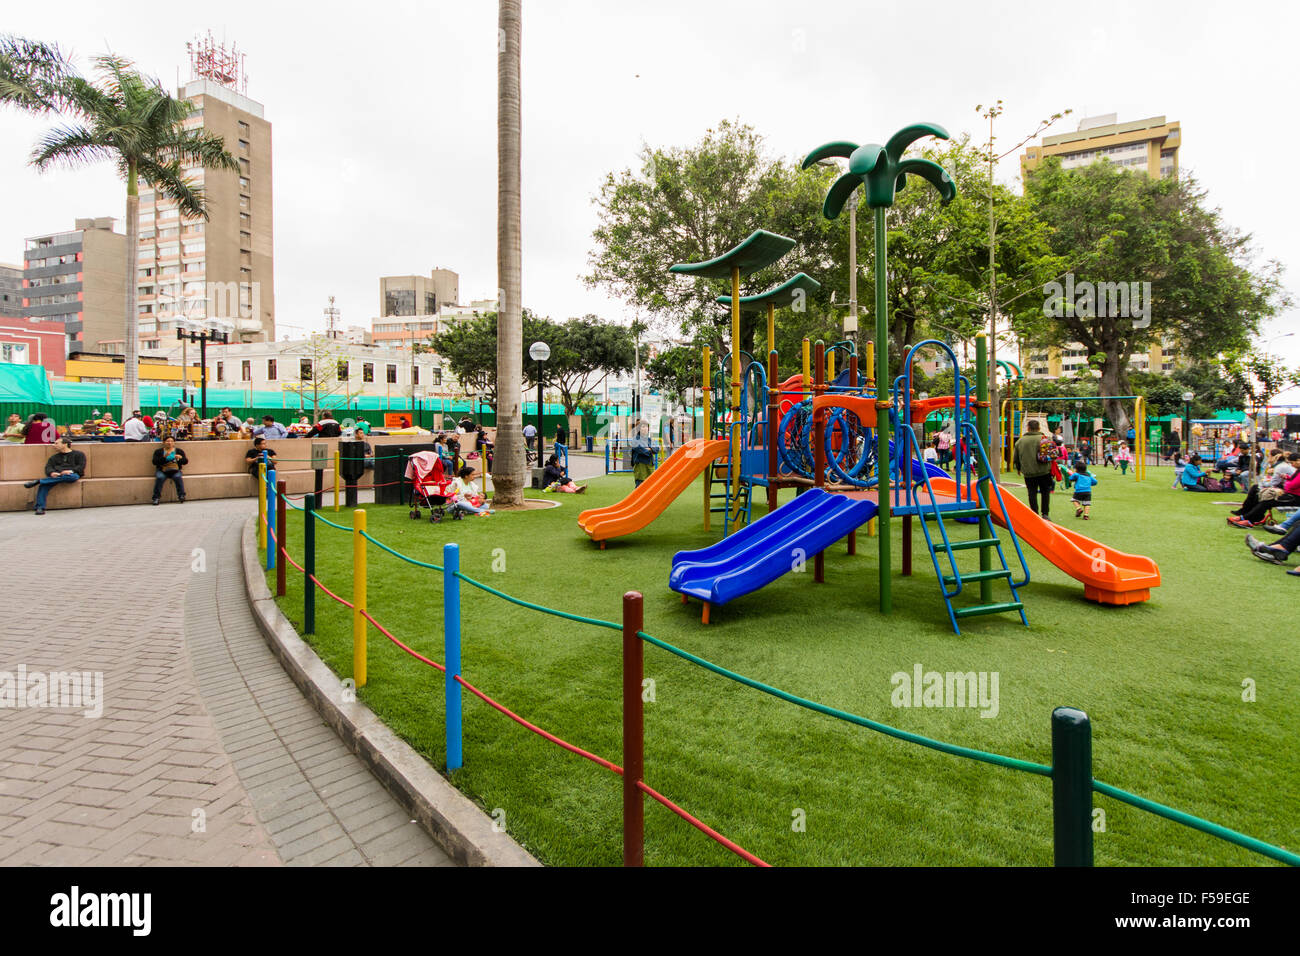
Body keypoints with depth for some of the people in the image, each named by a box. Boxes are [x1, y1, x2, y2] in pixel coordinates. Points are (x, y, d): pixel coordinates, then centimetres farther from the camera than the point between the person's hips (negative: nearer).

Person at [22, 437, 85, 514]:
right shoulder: (54, 457, 31)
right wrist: (52, 473, -12)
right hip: (56, 476, 4)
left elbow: (81, 466, 3)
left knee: (72, 476, -43)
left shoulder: (79, 454, 18)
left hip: (72, 474, -4)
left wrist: (71, 471, -17)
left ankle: (38, 481, -38)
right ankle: (40, 508, -40)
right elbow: (48, 467, 14)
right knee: (44, 485, -31)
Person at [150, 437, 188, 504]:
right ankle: (156, 498, -27)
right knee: (159, 478, -31)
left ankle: (181, 496, -32)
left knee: (178, 477, -32)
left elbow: (186, 461, 4)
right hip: (162, 471, 0)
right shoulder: (158, 451, 9)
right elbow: (155, 462, -5)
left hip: (175, 470, 0)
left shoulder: (179, 451, 12)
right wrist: (164, 457, -19)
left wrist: (180, 458, -18)